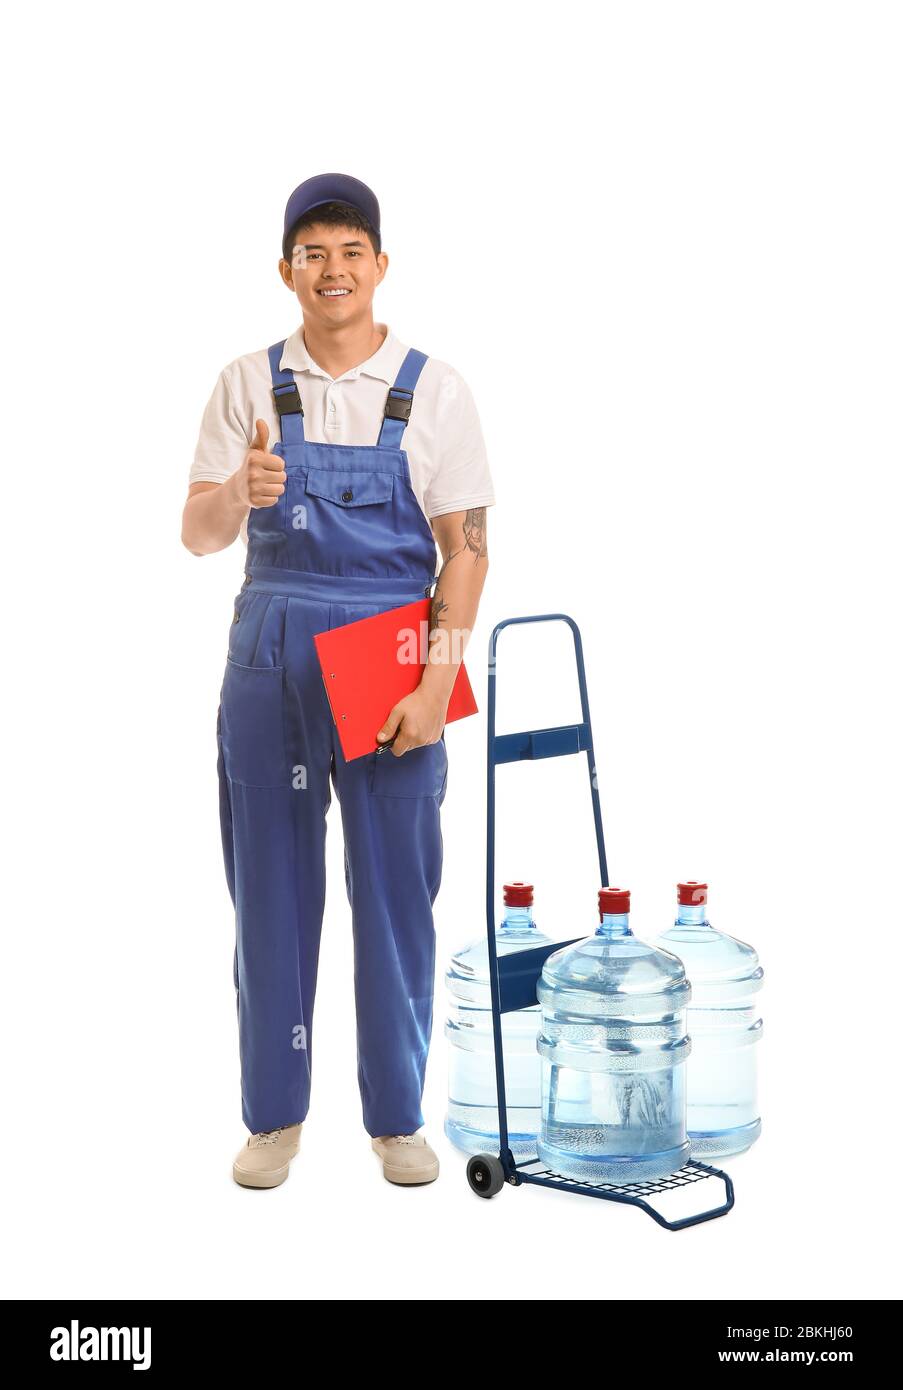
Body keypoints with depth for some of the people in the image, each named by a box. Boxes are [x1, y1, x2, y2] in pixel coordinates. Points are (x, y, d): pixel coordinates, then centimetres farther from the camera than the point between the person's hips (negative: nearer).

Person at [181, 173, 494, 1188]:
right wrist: (241, 491, -24)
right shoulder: (248, 385, 4)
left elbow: (465, 549, -2)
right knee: (269, 888, 7)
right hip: (269, 654, 1)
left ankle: (397, 1116, 18)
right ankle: (274, 1114, 20)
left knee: (396, 893, 3)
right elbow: (198, 534, -1)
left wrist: (436, 682, -12)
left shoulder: (432, 389, 0)